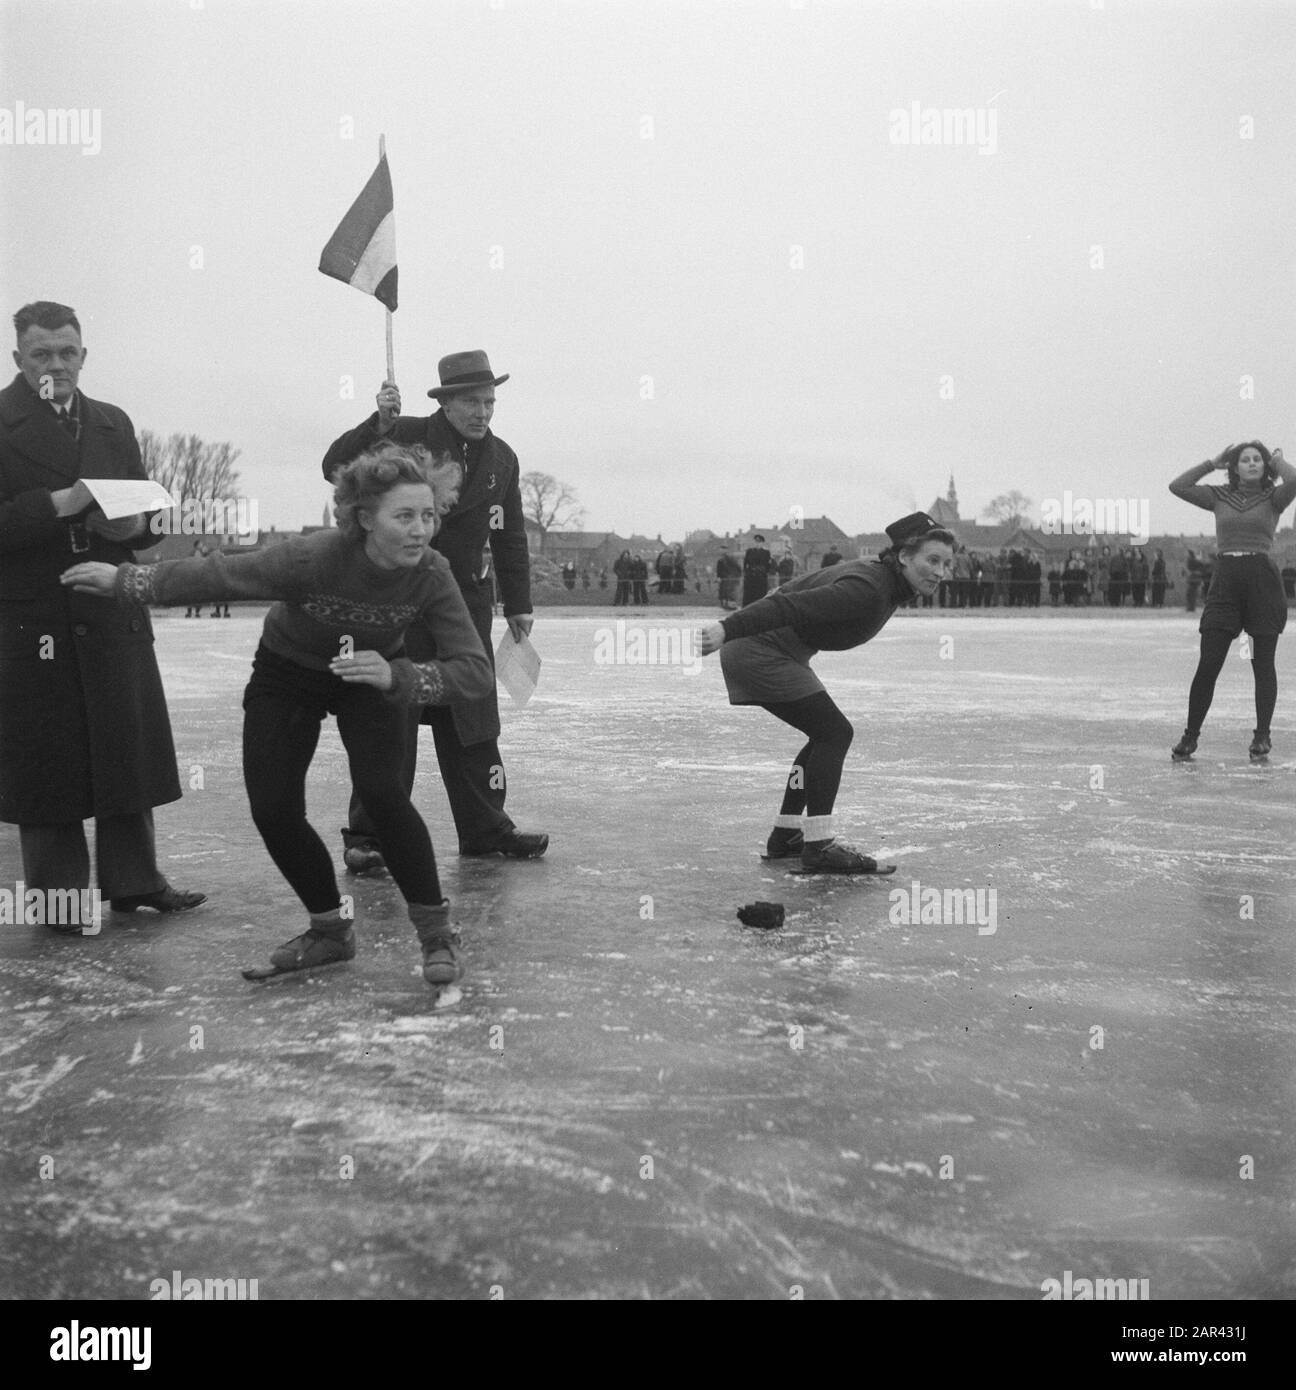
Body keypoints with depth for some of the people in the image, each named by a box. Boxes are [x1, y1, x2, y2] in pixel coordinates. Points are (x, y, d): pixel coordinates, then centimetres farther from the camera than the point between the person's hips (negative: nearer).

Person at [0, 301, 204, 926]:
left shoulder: (112, 423, 15)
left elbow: (148, 513, 16)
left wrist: (135, 523, -5)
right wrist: (56, 505, -20)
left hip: (114, 615, 5)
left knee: (130, 749, 7)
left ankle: (133, 880, 19)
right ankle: (57, 891, 13)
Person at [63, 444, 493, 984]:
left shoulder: (431, 576, -30)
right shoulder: (313, 558, -36)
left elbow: (476, 671, -34)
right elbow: (219, 575, -23)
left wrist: (397, 676, -48)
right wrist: (124, 580, -17)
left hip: (372, 678, 0)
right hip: (286, 675, 1)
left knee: (381, 792, -23)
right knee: (273, 811, -5)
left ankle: (436, 930, -6)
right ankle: (330, 929, 19)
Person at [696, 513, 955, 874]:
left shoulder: (875, 575, 7)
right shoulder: (867, 589, -24)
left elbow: (801, 589, 19)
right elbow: (791, 605, -32)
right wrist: (727, 628, -38)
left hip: (779, 651, 11)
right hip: (760, 651, -11)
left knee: (828, 736, 15)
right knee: (834, 732, -13)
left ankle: (785, 836, 22)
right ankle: (818, 847, -13)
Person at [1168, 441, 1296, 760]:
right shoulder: (1220, 497, 11)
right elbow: (1177, 486, 1)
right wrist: (1213, 463, 8)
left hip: (1263, 581, -1)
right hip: (1226, 580, 1)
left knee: (1263, 664, 3)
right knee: (1207, 664, -3)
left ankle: (1262, 737, 12)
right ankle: (1190, 736, 5)